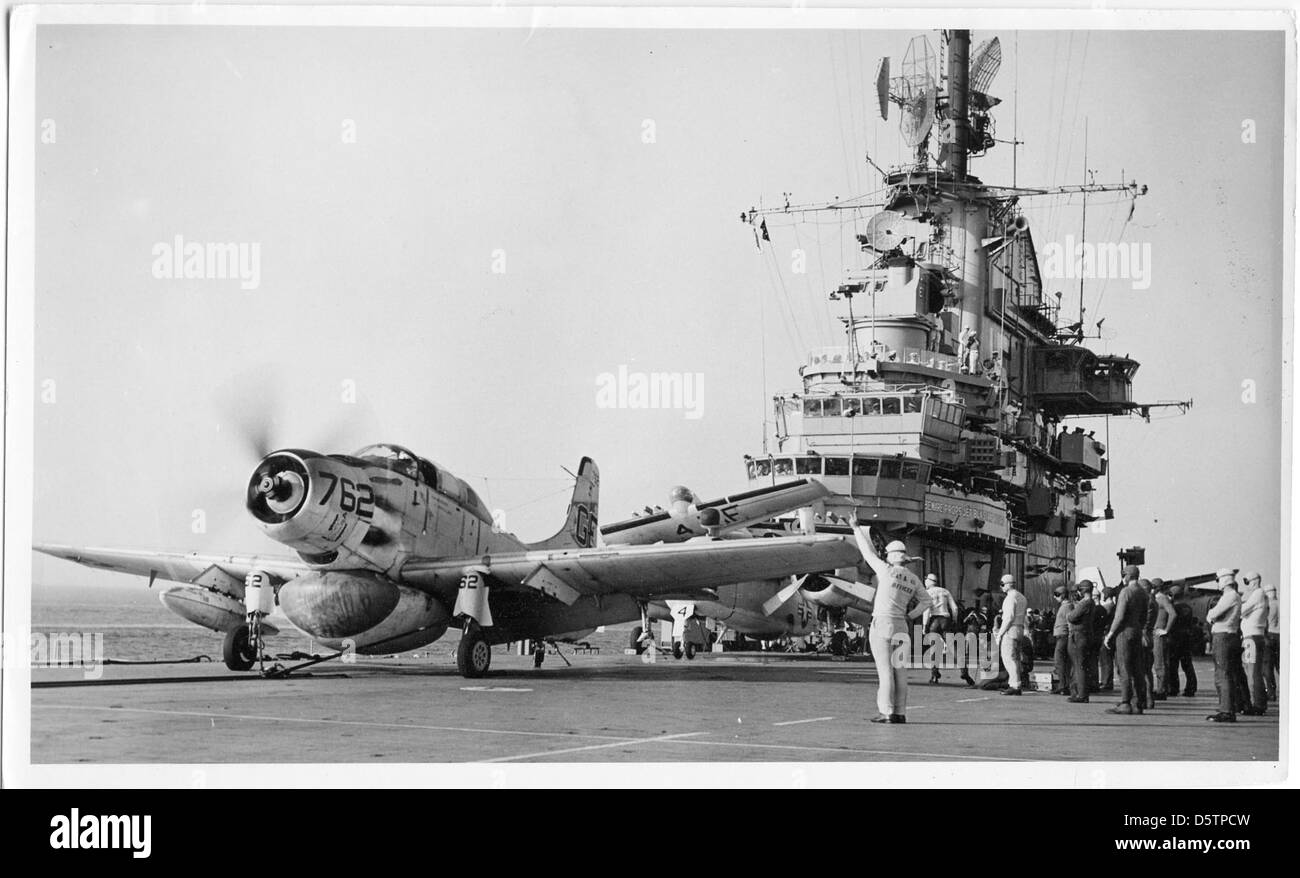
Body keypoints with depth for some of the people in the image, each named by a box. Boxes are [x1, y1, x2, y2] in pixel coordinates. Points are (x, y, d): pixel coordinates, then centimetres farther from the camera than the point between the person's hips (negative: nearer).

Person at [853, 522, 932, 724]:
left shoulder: (887, 571, -9)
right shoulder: (913, 579, 10)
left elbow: (868, 552, 0)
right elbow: (926, 600, 19)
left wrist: (857, 529, 11)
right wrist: (911, 616, 16)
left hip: (882, 624, -6)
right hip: (901, 627, 6)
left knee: (885, 670, -6)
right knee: (900, 671, 6)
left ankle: (887, 712, -8)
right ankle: (900, 713, 7)